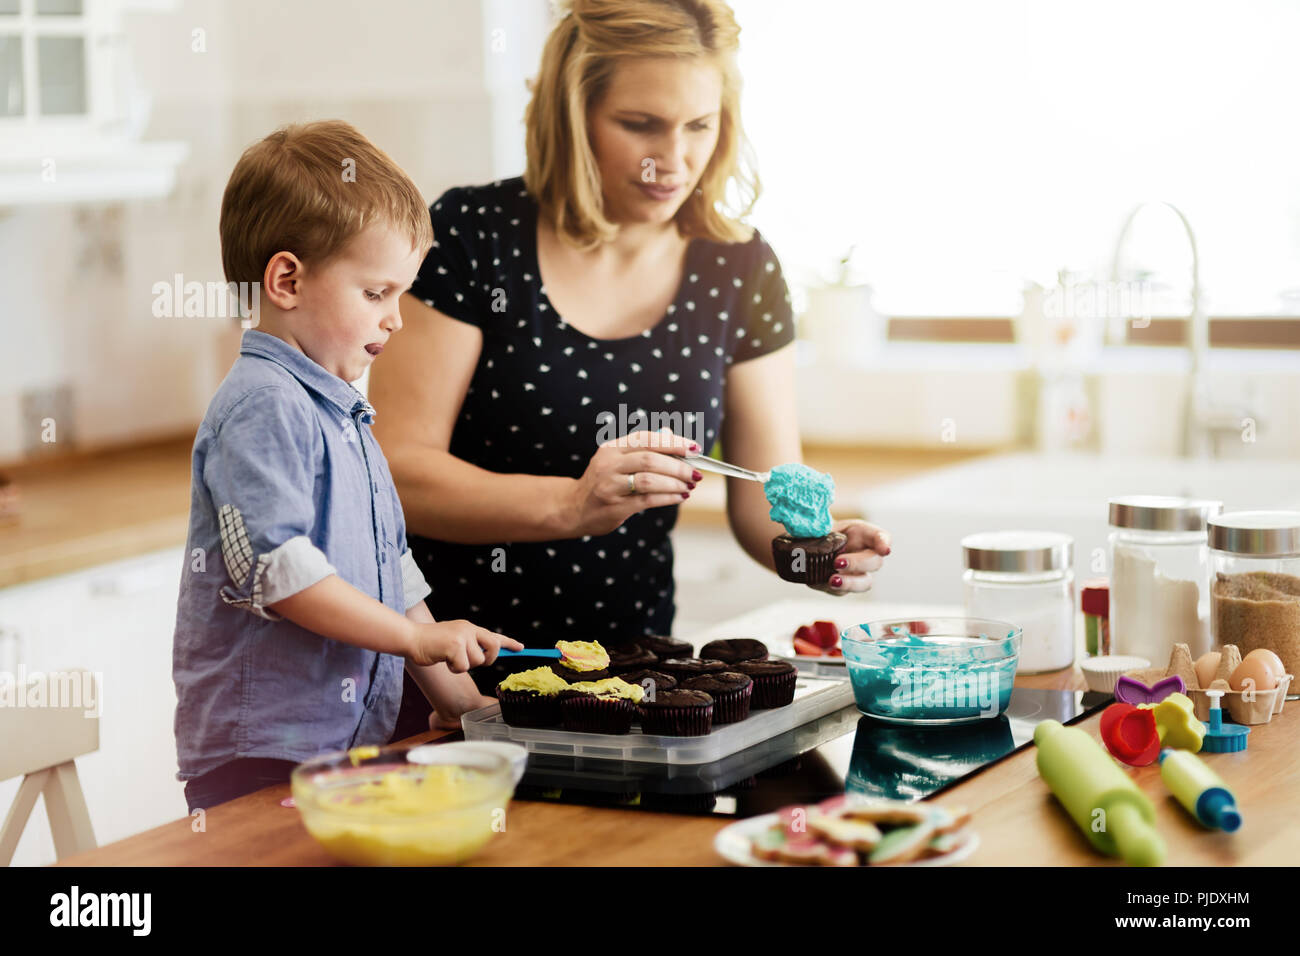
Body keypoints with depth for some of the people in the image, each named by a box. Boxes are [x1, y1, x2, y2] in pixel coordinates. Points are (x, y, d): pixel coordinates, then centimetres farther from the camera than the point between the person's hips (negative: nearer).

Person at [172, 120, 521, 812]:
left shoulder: (343, 414, 18)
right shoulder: (262, 406, -12)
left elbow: (392, 575, 22)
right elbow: (274, 568, -21)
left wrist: (464, 703, 17)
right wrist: (415, 636, -15)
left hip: (354, 744, 9)